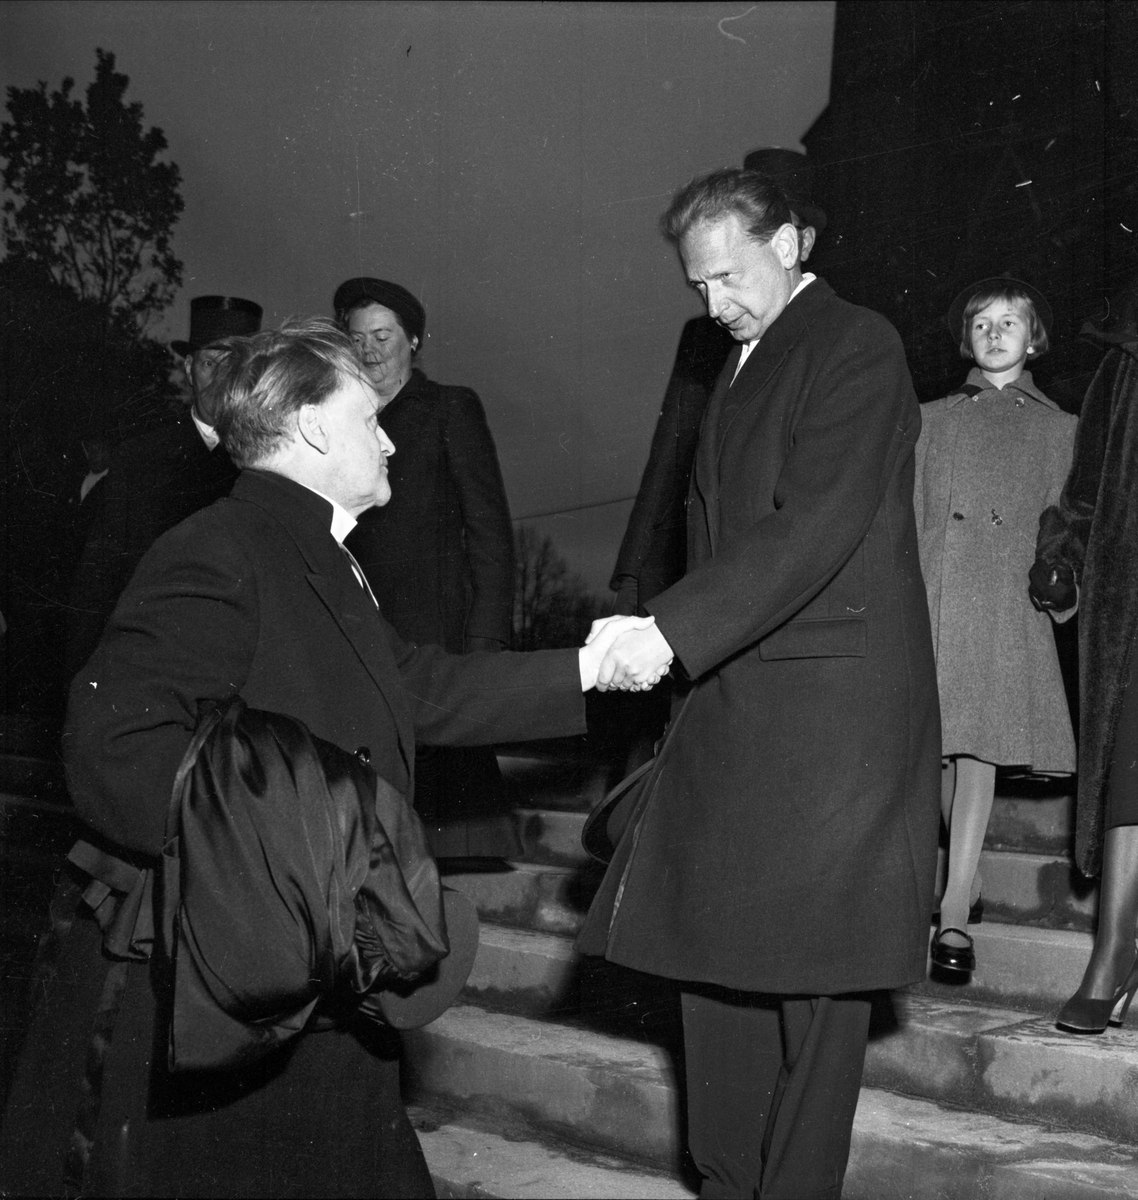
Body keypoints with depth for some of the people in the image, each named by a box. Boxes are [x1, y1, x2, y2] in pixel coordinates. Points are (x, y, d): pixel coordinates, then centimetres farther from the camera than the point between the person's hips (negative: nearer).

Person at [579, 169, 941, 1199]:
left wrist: (674, 630, -24)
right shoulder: (740, 368, 19)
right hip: (735, 704, 8)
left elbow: (817, 528, -20)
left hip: (831, 703, -8)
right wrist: (677, 647, 8)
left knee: (813, 967, 0)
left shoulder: (857, 348, -8)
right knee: (716, 949, 10)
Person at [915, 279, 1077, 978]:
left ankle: (954, 915, -12)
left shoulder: (1058, 428, 15)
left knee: (979, 748, -10)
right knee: (943, 748, 1)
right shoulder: (934, 419, 17)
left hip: (1011, 595, -2)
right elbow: (910, 515, 13)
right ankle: (969, 882, 18)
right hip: (936, 589, 2)